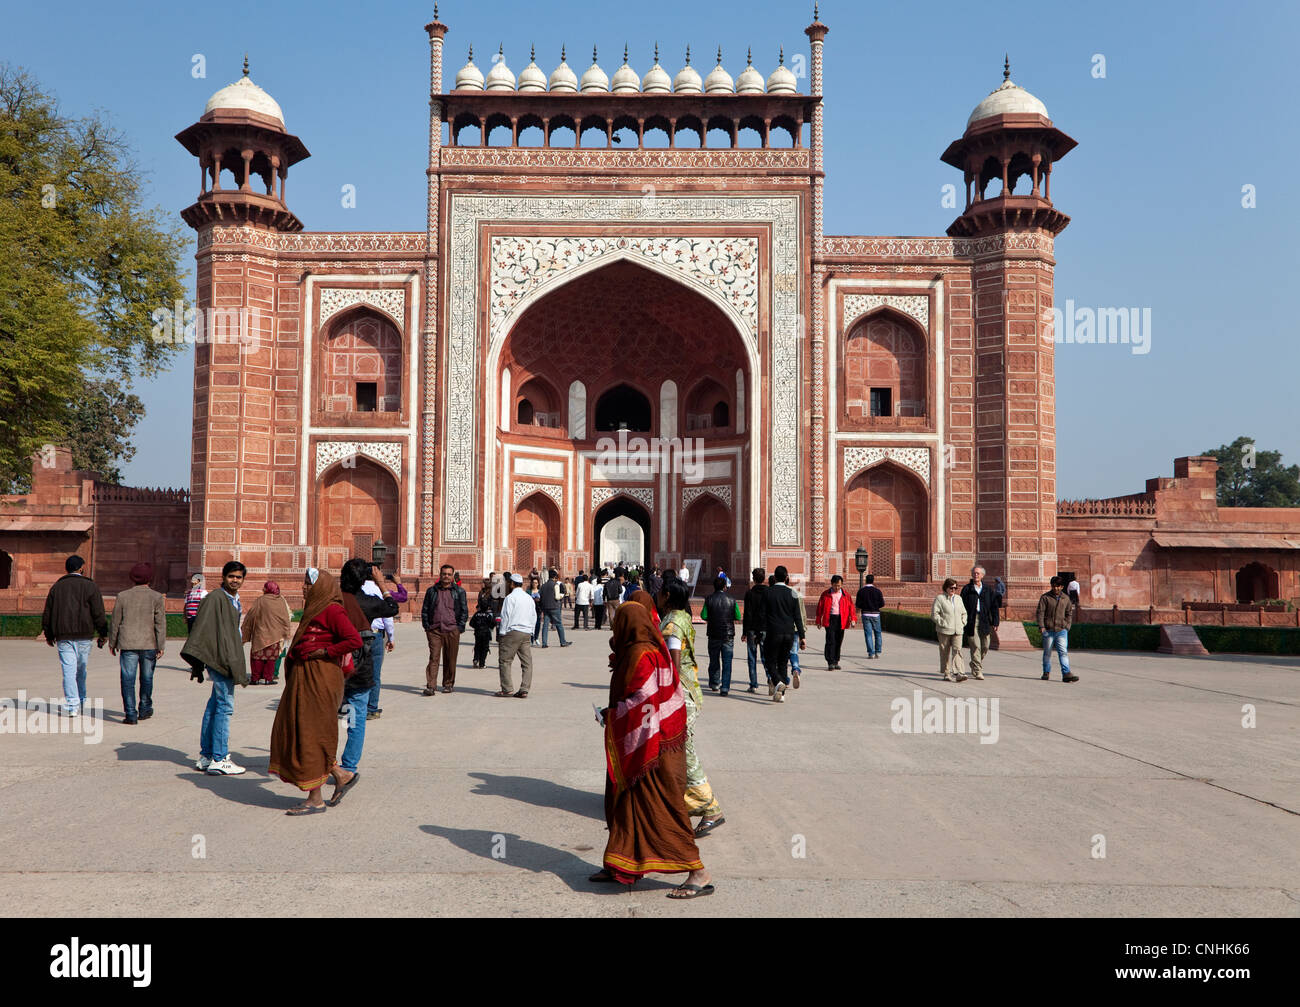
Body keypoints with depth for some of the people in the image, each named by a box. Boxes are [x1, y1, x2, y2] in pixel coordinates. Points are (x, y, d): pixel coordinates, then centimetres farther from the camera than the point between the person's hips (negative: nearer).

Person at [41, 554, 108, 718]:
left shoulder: (56, 586, 8)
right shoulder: (90, 586, -1)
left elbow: (47, 613, 11)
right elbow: (99, 613, -5)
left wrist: (48, 634, 20)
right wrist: (103, 634, 2)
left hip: (62, 636, 1)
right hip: (84, 635, -1)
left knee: (68, 670, -2)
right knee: (81, 669, 13)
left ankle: (72, 705, -10)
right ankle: (80, 701, 22)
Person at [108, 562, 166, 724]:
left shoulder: (123, 596, 1)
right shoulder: (157, 598, -2)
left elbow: (115, 622, 5)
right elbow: (161, 624, -5)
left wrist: (112, 643, 15)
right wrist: (160, 646, -2)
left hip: (128, 644, 0)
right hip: (149, 644, 1)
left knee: (128, 679, 0)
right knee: (147, 677, 15)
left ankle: (130, 714, -6)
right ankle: (144, 709, 28)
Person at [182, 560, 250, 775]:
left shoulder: (234, 601, 17)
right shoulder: (215, 598, -12)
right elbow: (203, 627, -17)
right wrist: (199, 660, -22)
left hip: (228, 659, 10)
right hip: (219, 659, -10)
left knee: (214, 706, 14)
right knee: (225, 705, -9)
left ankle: (206, 756, 21)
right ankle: (219, 760, -5)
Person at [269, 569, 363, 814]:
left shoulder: (332, 610, -13)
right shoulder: (313, 609, 17)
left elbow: (355, 640, -23)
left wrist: (324, 652, -18)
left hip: (321, 678, -10)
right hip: (303, 676, 10)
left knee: (311, 734, -4)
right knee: (294, 730, 11)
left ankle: (315, 799, 5)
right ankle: (341, 775, 19)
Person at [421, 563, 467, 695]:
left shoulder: (459, 591, 7)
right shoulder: (432, 590, 11)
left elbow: (464, 611, 8)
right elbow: (424, 610, 15)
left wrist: (459, 627, 0)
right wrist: (426, 626, 5)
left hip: (452, 630, 0)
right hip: (434, 630, 0)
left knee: (450, 659, 6)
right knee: (433, 657, -8)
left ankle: (448, 684, 19)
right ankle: (431, 686, -11)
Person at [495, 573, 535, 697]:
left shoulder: (511, 597, -6)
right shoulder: (529, 598, 14)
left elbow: (506, 616, -8)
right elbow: (533, 616, 16)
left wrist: (503, 633, -4)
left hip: (513, 631, -6)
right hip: (527, 632, 6)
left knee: (505, 660, 0)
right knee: (527, 662, 4)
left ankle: (507, 689, -4)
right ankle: (524, 690, 0)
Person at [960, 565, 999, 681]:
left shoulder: (988, 590, 11)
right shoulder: (966, 589, 3)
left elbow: (994, 606, 11)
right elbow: (962, 606, 0)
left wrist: (995, 622, 4)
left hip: (985, 622, 3)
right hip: (972, 622, -3)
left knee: (985, 647, 7)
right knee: (975, 647, -7)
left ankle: (974, 665, 29)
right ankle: (977, 671, -6)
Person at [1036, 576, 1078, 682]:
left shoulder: (1066, 598, 10)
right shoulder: (1045, 597, 0)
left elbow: (1069, 613, 19)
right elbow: (1040, 612, -3)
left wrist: (1067, 626, 8)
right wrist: (1041, 626, -13)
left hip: (1062, 630, 2)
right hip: (1048, 630, -1)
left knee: (1063, 652, -8)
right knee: (1047, 652, 8)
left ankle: (1066, 673, -14)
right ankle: (1046, 672, 21)